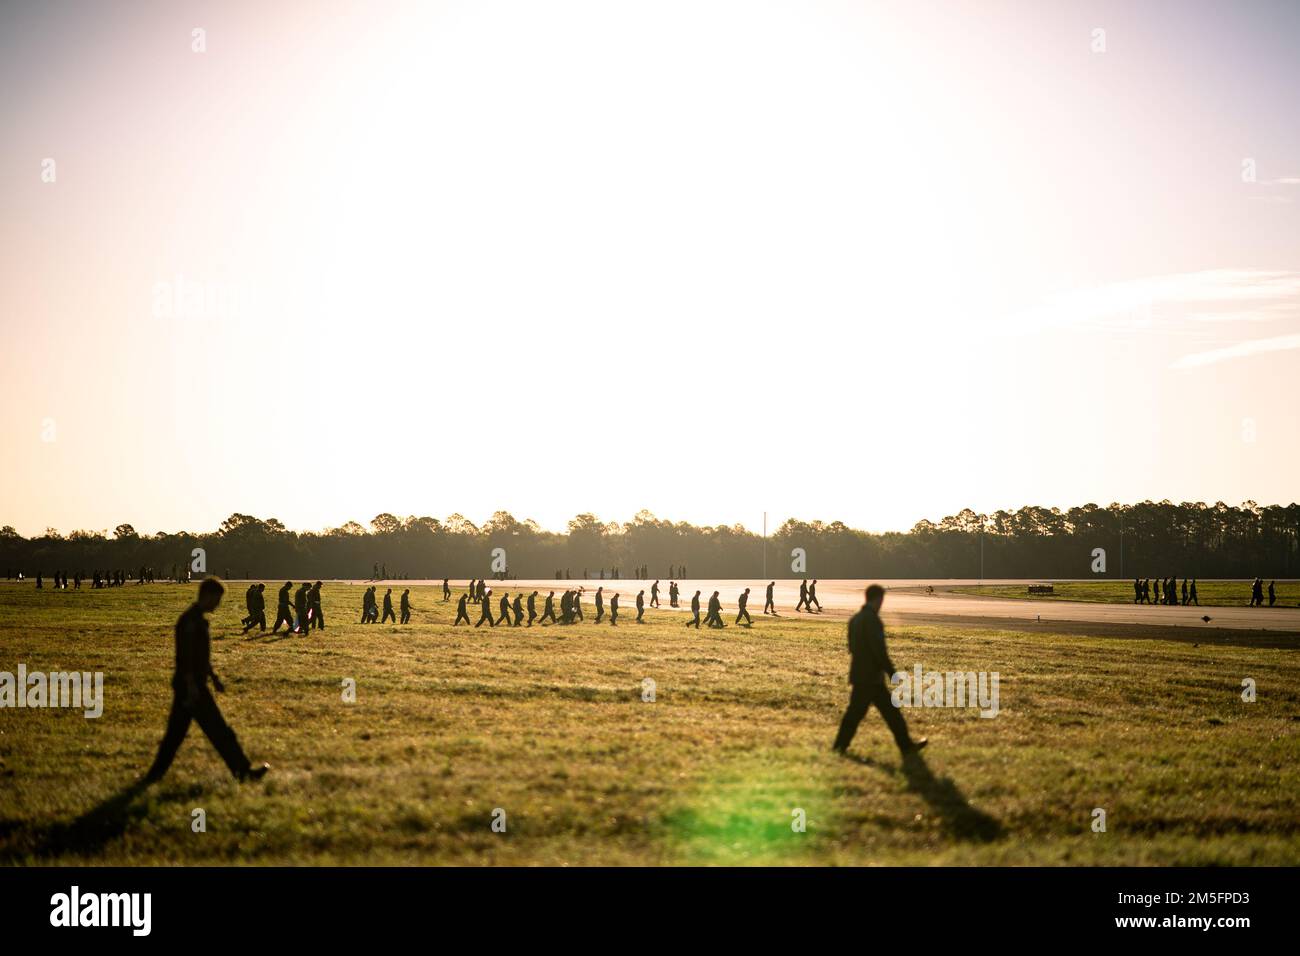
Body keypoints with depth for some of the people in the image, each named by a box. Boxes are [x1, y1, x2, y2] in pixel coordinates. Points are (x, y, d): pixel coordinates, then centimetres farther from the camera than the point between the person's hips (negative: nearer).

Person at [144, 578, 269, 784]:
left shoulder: (199, 619, 15)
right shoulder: (190, 620, -16)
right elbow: (186, 656, -22)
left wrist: (213, 677, 26)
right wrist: (192, 686, -25)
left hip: (188, 686, 10)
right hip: (191, 686, -10)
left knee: (176, 731, 12)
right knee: (218, 730, -5)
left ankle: (155, 774, 15)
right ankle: (242, 770, -1)